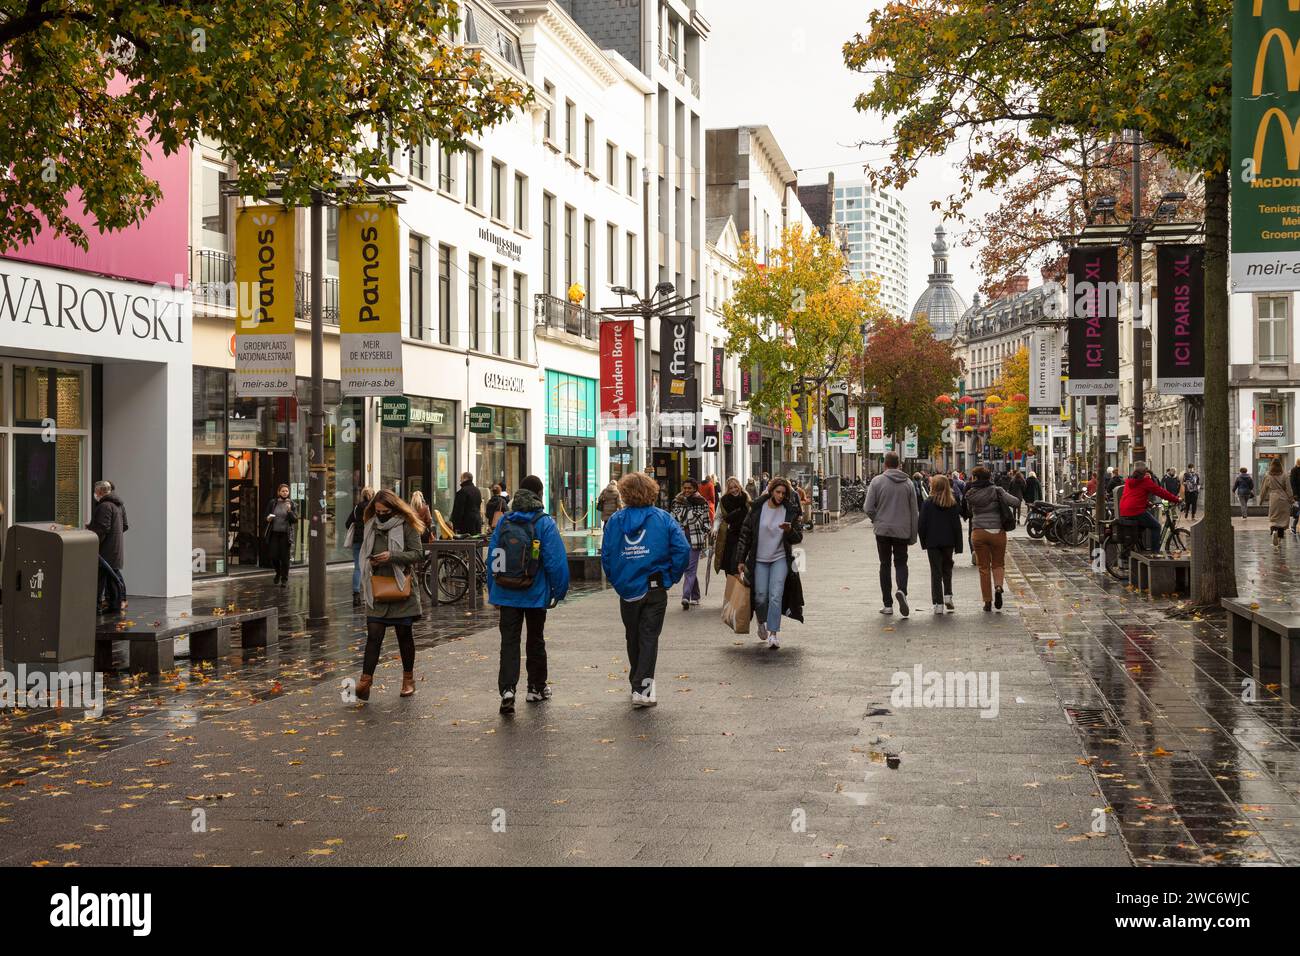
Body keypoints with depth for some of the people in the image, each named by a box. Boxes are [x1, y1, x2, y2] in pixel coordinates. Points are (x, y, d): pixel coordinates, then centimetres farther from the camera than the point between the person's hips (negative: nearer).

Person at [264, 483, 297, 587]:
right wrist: (268, 519, -10)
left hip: (285, 534, -1)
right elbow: (266, 517, 13)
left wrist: (289, 511, -17)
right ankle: (278, 572, 30)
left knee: (285, 557, -1)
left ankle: (284, 579, 11)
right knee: (274, 556, 0)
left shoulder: (292, 504, 3)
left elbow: (295, 520, -2)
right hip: (274, 533, 1)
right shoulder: (272, 503, 6)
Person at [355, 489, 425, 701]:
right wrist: (370, 562, 5)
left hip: (401, 588, -3)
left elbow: (417, 553, -9)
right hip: (377, 588, 3)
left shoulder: (406, 526, -5)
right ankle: (365, 680, -9)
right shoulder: (371, 526, 11)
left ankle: (408, 678, 22)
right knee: (374, 634, -5)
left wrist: (393, 556, -21)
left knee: (404, 633, 8)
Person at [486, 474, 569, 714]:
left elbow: (492, 558, 5)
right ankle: (536, 688, 26)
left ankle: (507, 689, -16)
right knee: (535, 641, 15)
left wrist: (493, 591, 13)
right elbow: (556, 560, -12)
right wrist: (558, 591, -2)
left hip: (506, 594, 2)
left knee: (509, 642, 1)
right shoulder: (545, 523, -9)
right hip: (536, 595, -1)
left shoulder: (503, 522, 1)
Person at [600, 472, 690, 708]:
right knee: (649, 637, 2)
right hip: (655, 589, -2)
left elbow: (606, 555, -2)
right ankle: (642, 688, -9)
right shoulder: (662, 518, -5)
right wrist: (672, 577, 0)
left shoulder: (615, 520, -1)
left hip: (627, 590, 2)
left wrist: (616, 581, 9)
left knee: (633, 638, 17)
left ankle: (637, 683, 29)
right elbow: (682, 549, -12)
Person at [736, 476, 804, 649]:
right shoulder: (757, 509, -3)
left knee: (775, 596, -13)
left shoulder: (790, 511, -2)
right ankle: (762, 624, 31)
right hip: (759, 560, 1)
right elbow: (745, 534, 2)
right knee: (761, 597, 2)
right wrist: (741, 560, 1)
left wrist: (790, 530, -21)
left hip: (780, 559, -1)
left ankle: (774, 634, -13)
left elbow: (798, 538, 2)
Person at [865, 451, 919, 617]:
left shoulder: (877, 481, -6)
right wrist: (913, 535, 11)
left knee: (885, 565, 9)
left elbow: (868, 508, -10)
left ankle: (888, 604, 9)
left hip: (882, 529, -1)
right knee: (901, 563, 12)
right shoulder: (908, 483, 2)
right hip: (902, 530, 1)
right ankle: (902, 590, -17)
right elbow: (914, 511, 5)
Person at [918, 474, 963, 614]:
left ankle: (938, 604, 0)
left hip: (933, 543, -2)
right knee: (947, 569, 20)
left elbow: (921, 525, -7)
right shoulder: (953, 504, -1)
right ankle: (948, 596, 8)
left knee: (936, 572, 3)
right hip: (948, 542, 2)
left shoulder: (928, 503, -7)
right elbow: (957, 526, 0)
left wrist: (923, 542, 5)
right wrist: (958, 546, 5)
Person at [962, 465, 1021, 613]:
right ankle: (998, 586, -12)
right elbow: (1015, 502, -13)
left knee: (984, 567, 9)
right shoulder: (997, 491, -5)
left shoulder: (970, 494, -1)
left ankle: (987, 602, 8)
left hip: (978, 533, 0)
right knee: (998, 564, 16)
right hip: (997, 532, 0)